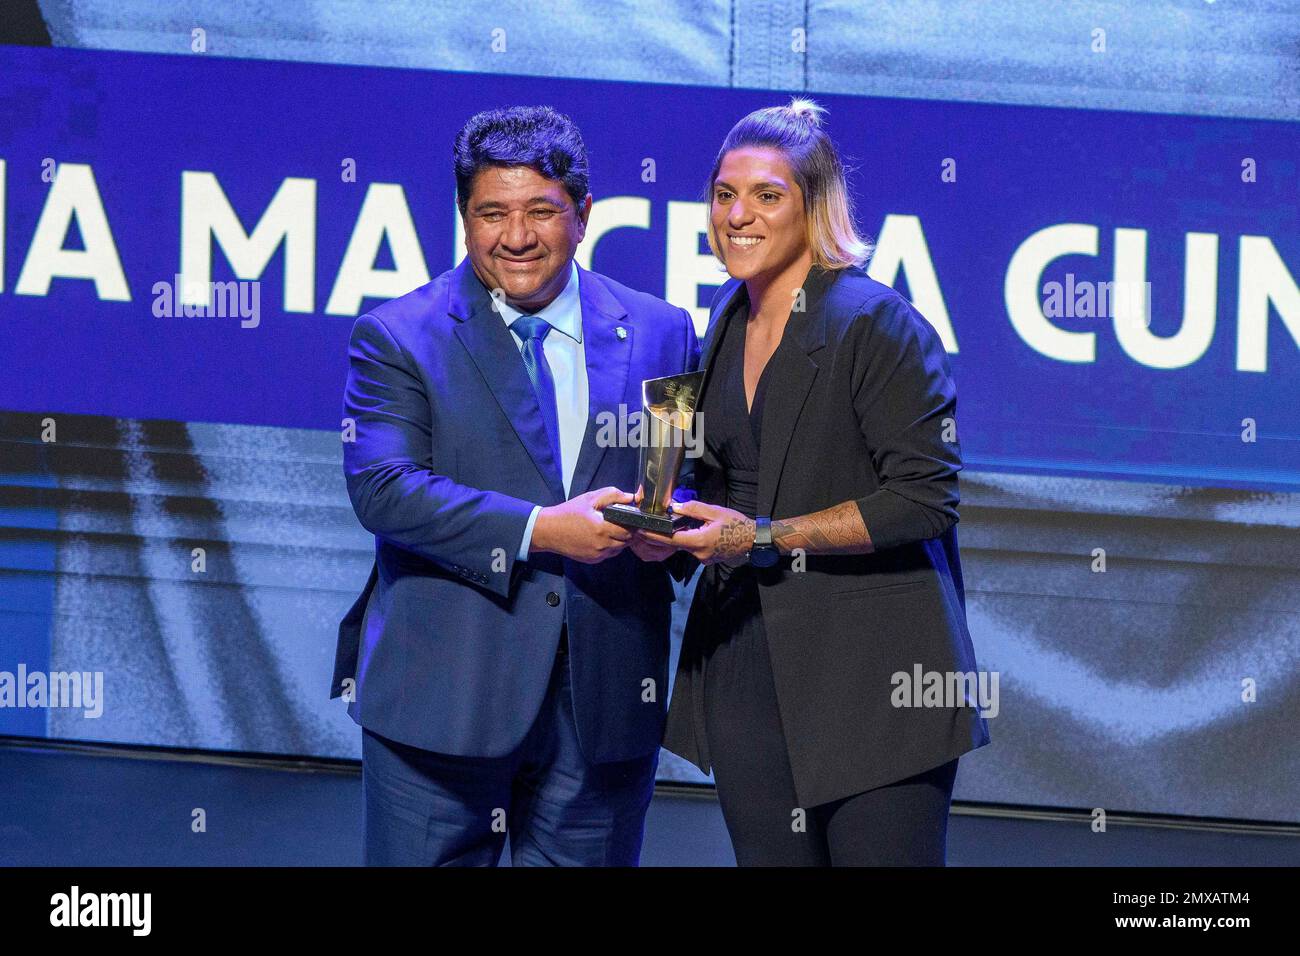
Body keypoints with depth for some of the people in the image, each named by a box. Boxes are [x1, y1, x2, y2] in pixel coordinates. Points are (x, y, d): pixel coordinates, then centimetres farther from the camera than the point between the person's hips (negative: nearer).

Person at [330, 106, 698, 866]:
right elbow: (382, 488, -12)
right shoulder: (398, 338, 0)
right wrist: (539, 530, -20)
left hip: (605, 705, 3)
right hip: (441, 699, -3)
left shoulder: (660, 335, 9)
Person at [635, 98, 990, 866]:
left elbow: (925, 499, -16)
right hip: (747, 679, 7)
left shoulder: (879, 325, -11)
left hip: (873, 681, -7)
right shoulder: (729, 322, 13)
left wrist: (765, 537, -18)